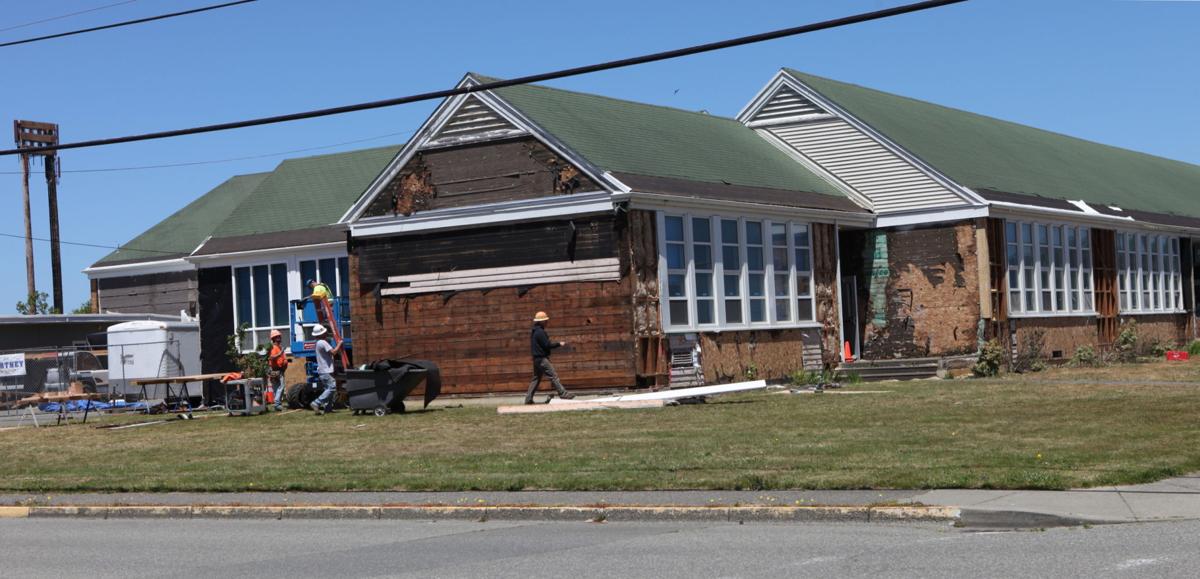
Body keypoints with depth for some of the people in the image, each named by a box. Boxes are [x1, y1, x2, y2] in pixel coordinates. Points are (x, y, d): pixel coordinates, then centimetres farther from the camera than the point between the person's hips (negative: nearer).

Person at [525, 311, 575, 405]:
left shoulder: (534, 332, 15)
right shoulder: (540, 332, -16)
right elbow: (547, 345, -18)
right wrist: (559, 344, -8)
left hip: (536, 358, 10)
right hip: (542, 359, -10)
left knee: (536, 378, 13)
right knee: (553, 376, -7)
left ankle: (528, 398, 12)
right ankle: (562, 393, -8)